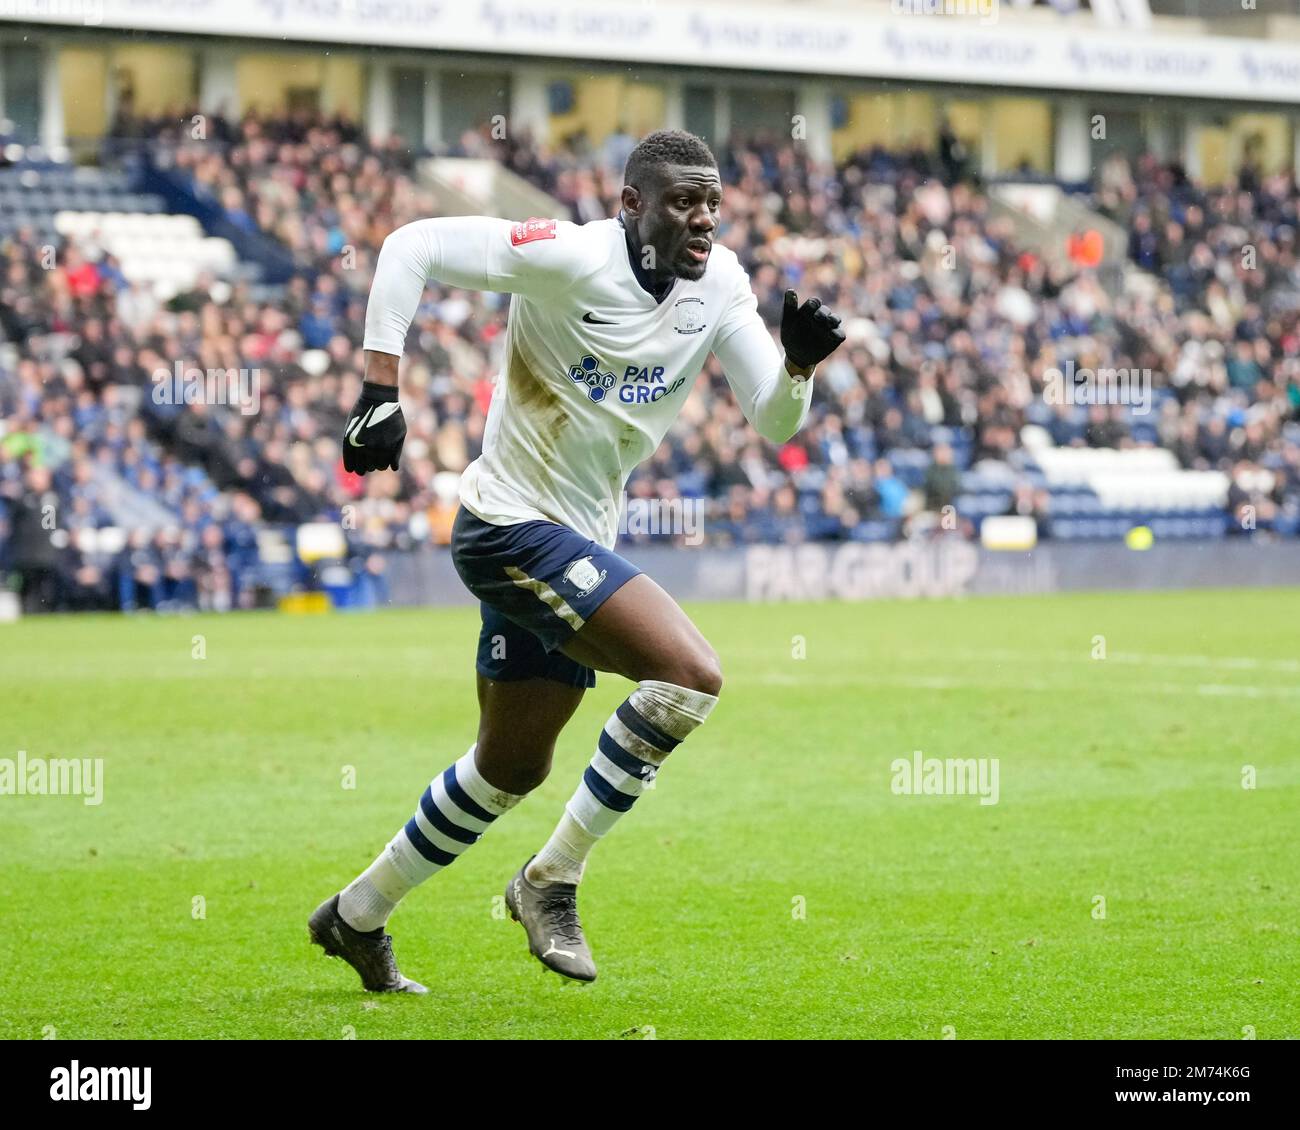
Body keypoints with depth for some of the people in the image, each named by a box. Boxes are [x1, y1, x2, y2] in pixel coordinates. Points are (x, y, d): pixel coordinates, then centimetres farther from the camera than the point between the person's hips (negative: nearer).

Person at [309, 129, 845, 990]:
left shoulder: (719, 284, 0)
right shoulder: (571, 258, -20)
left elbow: (774, 418, 0)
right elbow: (412, 248, -17)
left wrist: (800, 362, -22)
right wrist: (381, 392, -23)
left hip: (579, 543, 9)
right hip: (513, 527, -9)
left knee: (513, 768, 20)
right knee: (692, 674, -22)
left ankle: (358, 916, 37)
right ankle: (552, 881, -9)